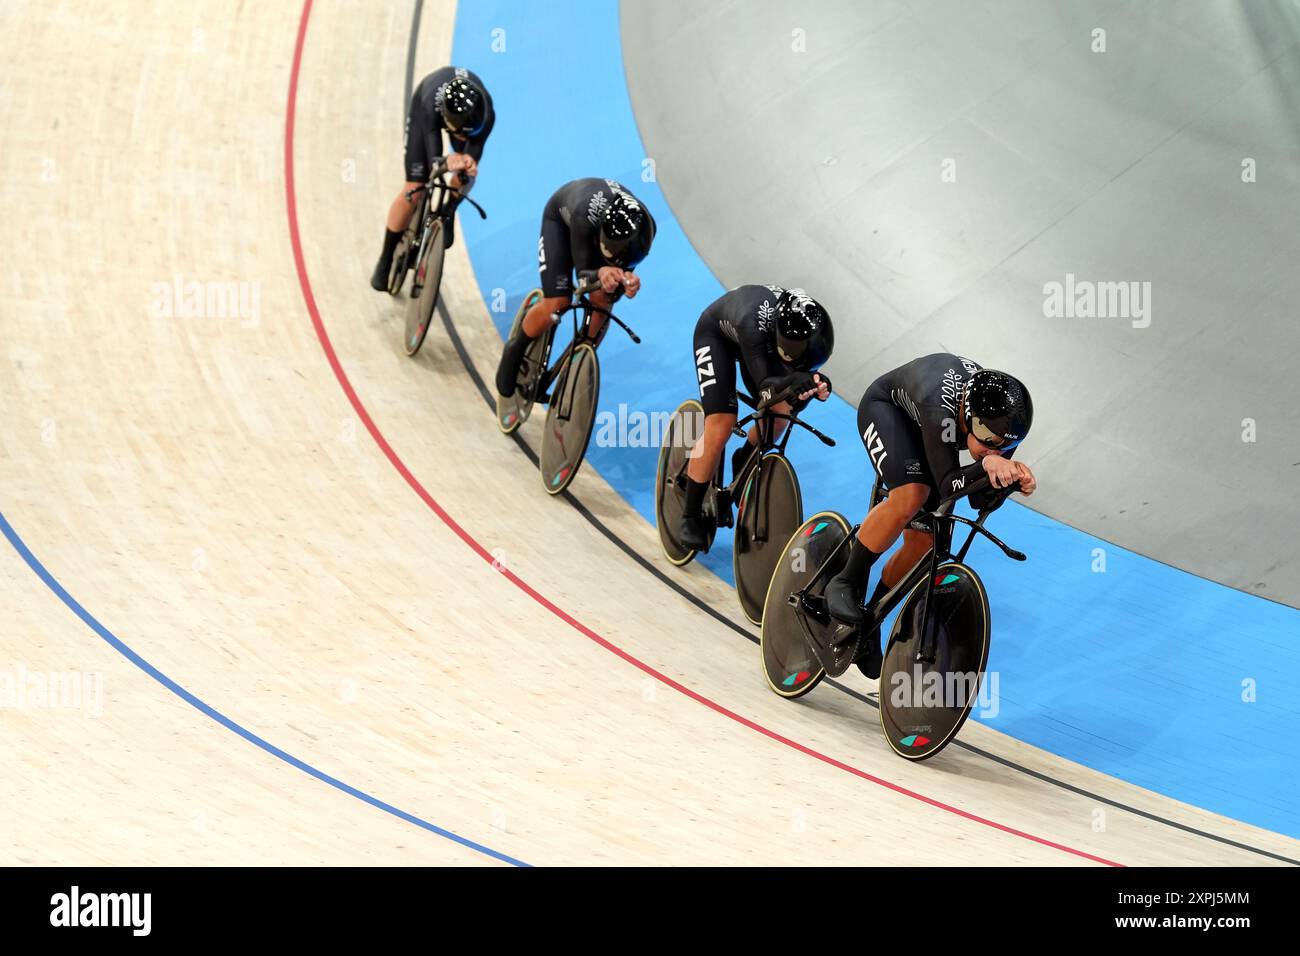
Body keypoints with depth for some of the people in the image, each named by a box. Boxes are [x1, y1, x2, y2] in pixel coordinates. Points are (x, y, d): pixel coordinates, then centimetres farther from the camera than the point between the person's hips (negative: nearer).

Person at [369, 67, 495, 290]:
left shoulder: (486, 115, -42)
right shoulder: (431, 106, -47)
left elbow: (474, 152, -36)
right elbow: (434, 160, -47)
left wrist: (468, 163, -61)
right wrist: (448, 161, -71)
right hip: (424, 106, -3)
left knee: (466, 178, -16)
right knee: (414, 190, -10)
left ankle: (447, 215, 21)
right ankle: (385, 262, 6)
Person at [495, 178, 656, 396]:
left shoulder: (645, 228, -37)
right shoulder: (584, 217, -47)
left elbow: (624, 268, -28)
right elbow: (582, 272, -40)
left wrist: (627, 281, -53)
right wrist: (601, 273, -63)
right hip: (561, 217, -3)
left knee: (602, 300, -15)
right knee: (556, 304, -18)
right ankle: (515, 351, 11)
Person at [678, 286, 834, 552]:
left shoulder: (819, 333, -33)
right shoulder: (754, 323, -45)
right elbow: (765, 384, -42)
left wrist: (815, 385, -45)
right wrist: (791, 383, -62)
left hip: (763, 339, 5)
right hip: (716, 332, -5)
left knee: (779, 412, -11)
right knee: (719, 426, -17)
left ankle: (743, 462, 22)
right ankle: (690, 517, -5)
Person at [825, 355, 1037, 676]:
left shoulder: (1002, 422, -29)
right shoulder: (941, 406, -45)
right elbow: (948, 485, -43)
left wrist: (1015, 476, -37)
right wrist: (986, 463, -59)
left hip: (921, 425, 6)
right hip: (886, 405, -6)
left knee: (924, 541, -3)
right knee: (911, 495, -34)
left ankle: (869, 621, 16)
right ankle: (846, 583, -16)